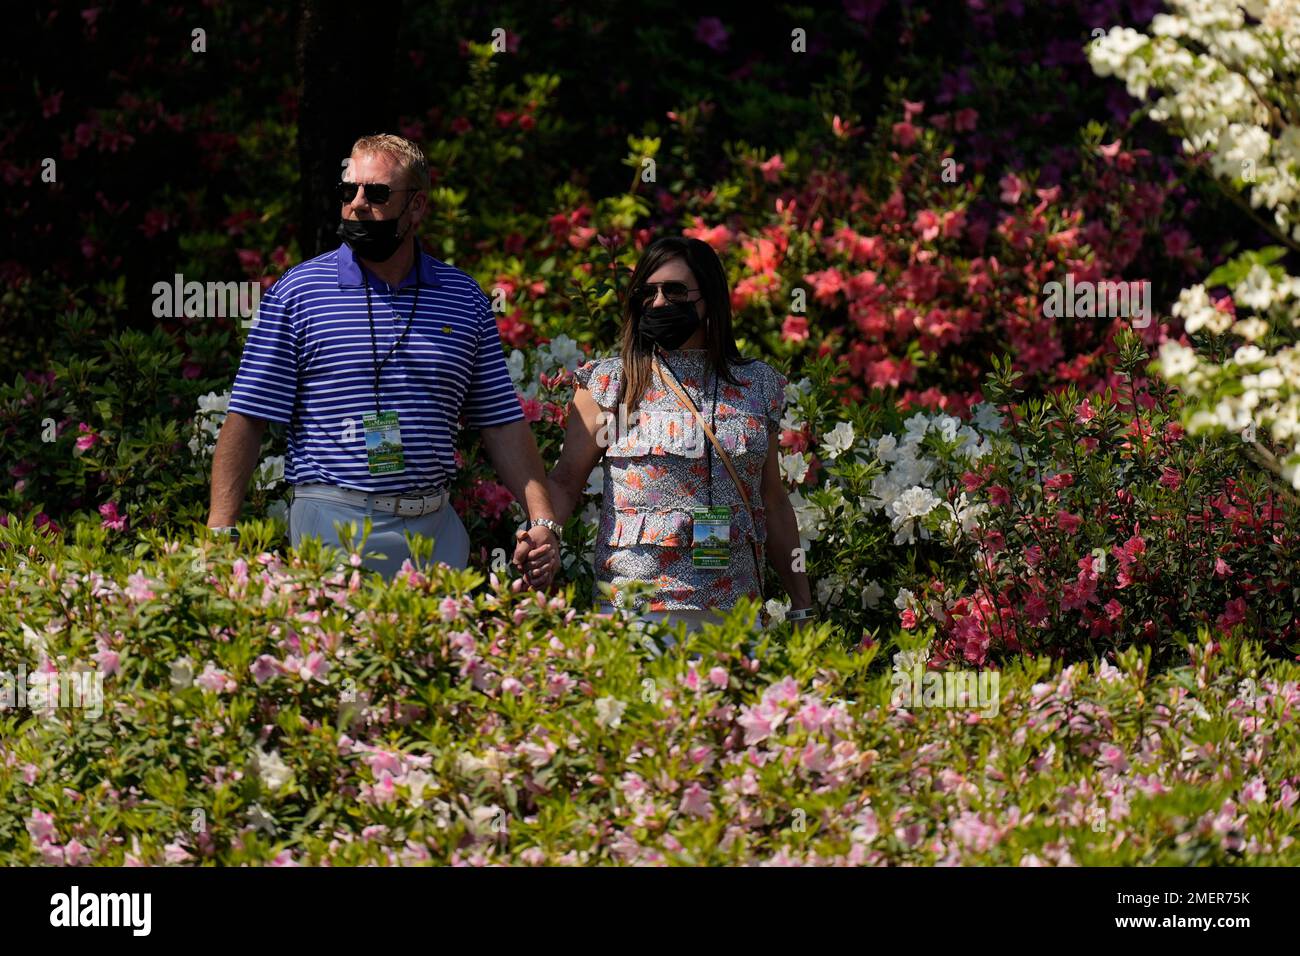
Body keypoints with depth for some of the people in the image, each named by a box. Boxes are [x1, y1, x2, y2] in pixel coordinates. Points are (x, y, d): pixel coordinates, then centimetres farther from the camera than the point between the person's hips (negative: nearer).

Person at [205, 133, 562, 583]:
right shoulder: (296, 292, 0)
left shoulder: (464, 297, 10)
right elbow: (247, 419, -1)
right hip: (330, 528, -3)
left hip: (434, 528, 3)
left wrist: (542, 520, 1)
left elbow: (503, 425, 12)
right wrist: (220, 531, -10)